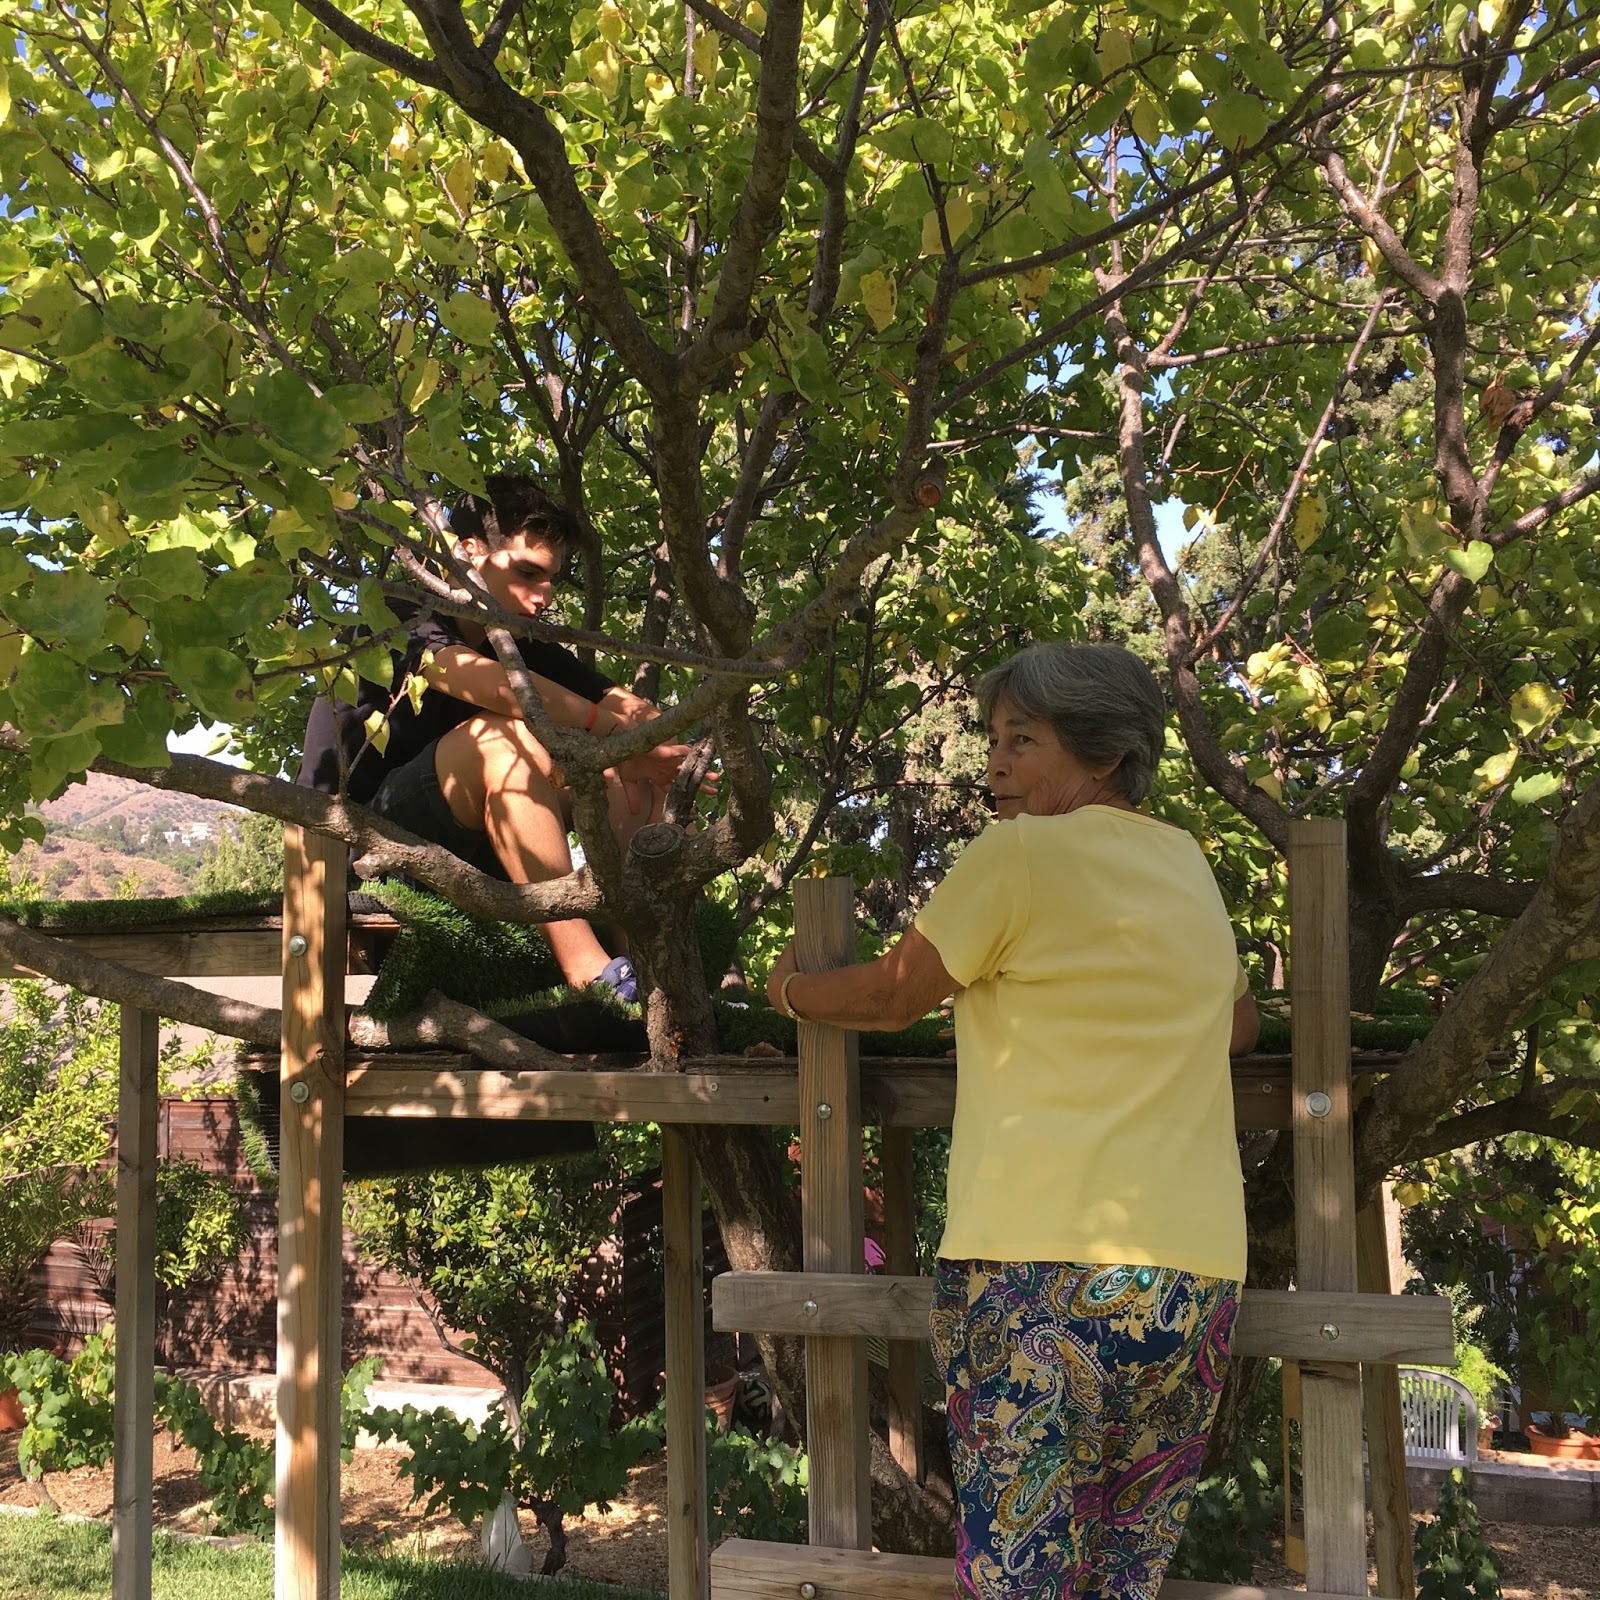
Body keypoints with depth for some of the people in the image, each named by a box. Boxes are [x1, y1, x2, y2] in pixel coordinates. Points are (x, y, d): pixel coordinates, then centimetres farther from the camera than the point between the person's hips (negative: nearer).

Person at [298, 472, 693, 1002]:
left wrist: (652, 745, -26)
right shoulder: (404, 623, -13)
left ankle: (645, 955, -24)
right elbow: (489, 683, -33)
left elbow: (628, 707, -3)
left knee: (631, 772, -6)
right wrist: (621, 736, -31)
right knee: (502, 737, -32)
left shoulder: (528, 648, 9)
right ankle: (589, 972, -38)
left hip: (465, 849, 7)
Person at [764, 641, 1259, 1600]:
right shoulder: (1189, 867, 18)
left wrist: (790, 991, 25)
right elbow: (1241, 1025, 33)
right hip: (1197, 1270, 7)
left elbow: (892, 996, 8)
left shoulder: (1022, 851, -2)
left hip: (1042, 1266, -7)